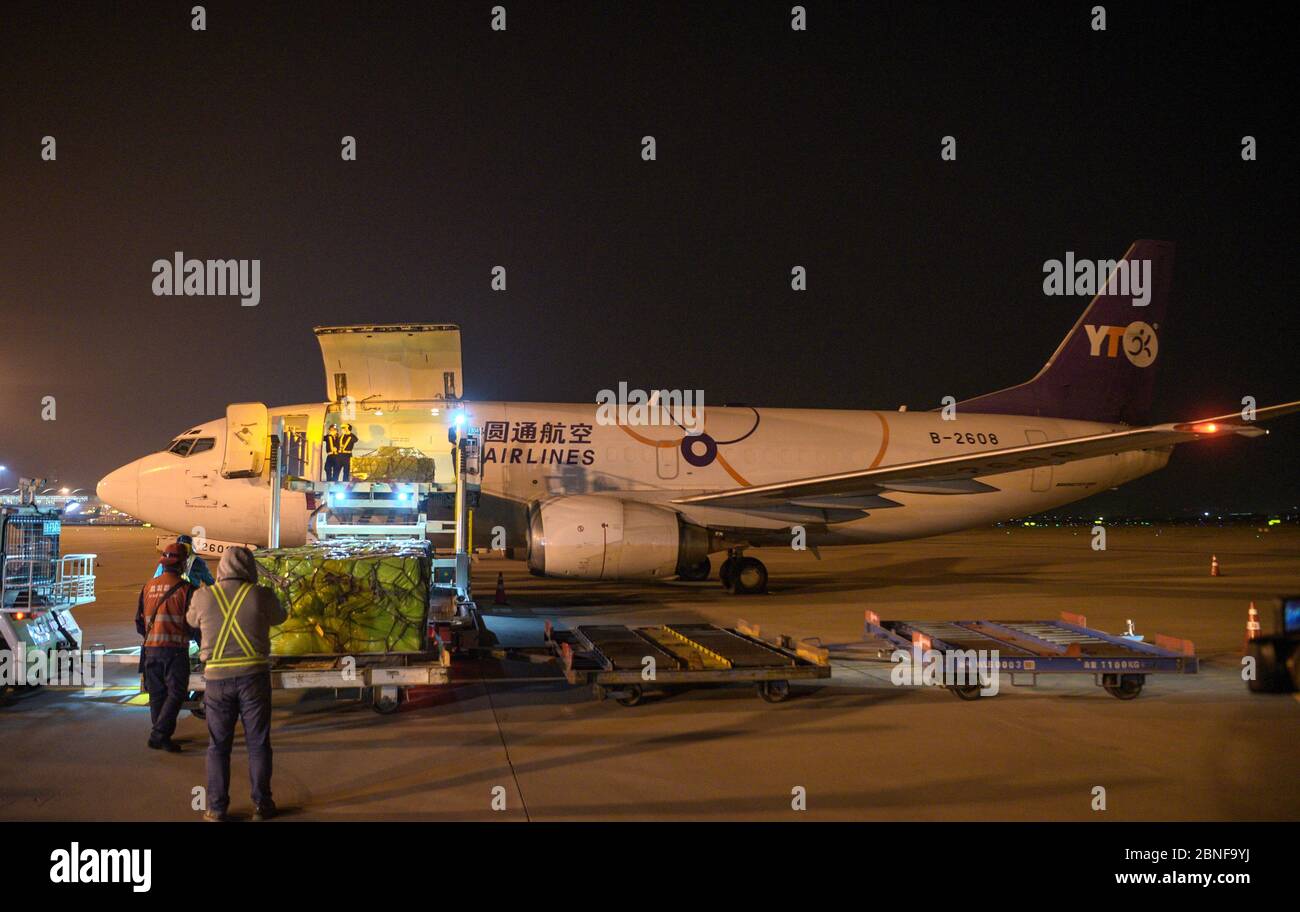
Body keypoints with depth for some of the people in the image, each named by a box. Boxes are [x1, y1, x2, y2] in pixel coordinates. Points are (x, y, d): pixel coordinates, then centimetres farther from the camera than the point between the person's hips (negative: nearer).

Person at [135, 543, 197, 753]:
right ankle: (160, 735, -11)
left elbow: (139, 621, 13)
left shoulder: (148, 586, 7)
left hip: (151, 649, 5)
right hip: (175, 648, -5)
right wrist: (190, 634, 14)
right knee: (176, 693, 0)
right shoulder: (185, 588, -8)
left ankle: (160, 737, 18)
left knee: (157, 694, 14)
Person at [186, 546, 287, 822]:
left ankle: (217, 807, 9)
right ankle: (261, 804, 11)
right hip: (254, 675, -1)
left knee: (218, 745, 10)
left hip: (217, 678, 1)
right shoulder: (261, 596, -5)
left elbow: (192, 620, 19)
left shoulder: (205, 596, -2)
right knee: (258, 743, 9)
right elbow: (279, 617, 16)